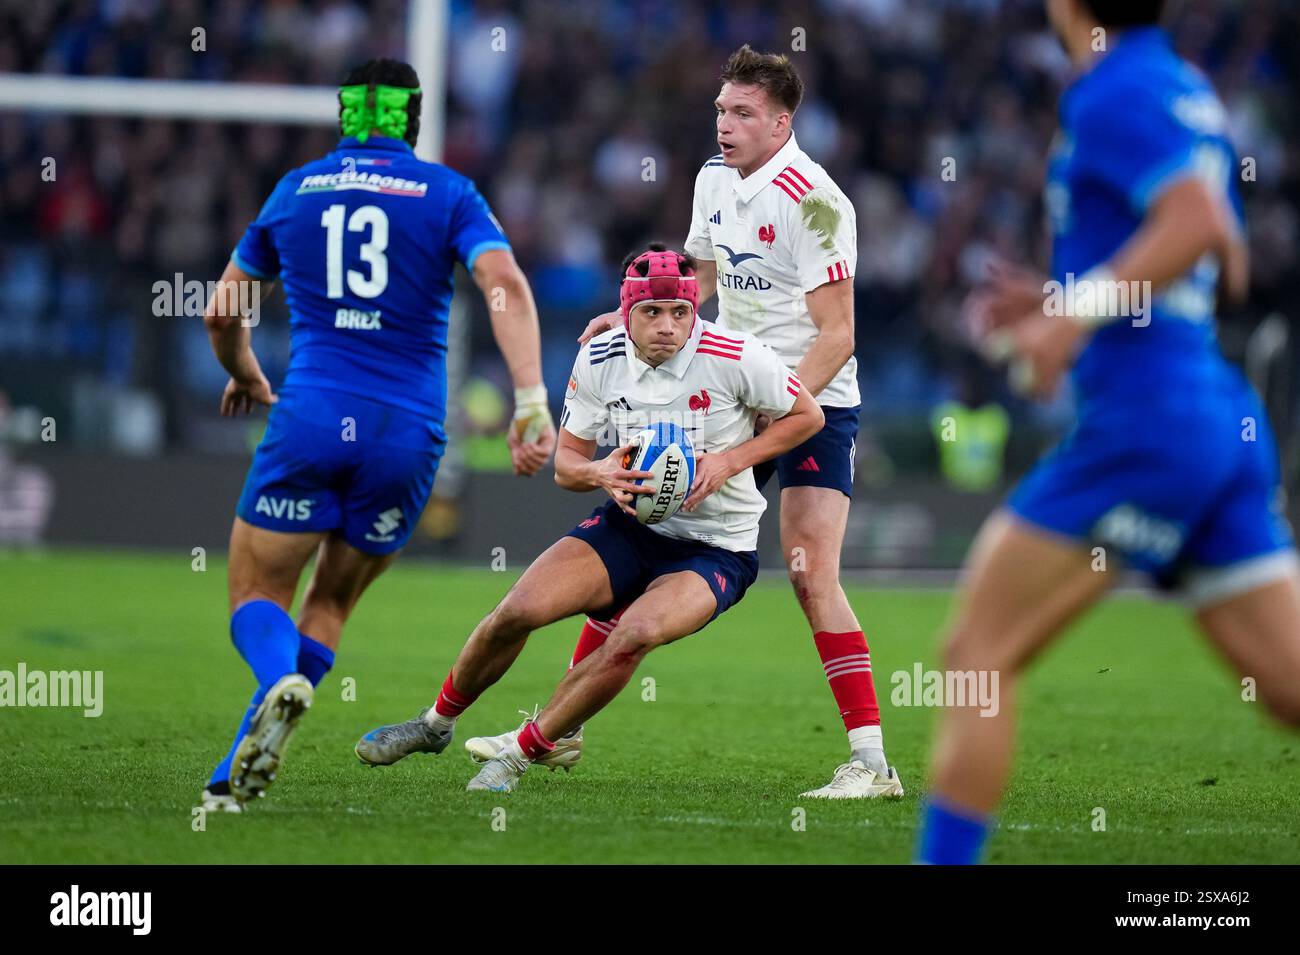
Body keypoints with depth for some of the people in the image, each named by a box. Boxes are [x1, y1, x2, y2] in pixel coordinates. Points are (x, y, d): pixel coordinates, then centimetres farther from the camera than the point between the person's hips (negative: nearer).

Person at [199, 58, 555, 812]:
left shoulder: (296, 190, 13)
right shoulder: (447, 193, 7)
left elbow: (223, 313, 21)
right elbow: (506, 284, -11)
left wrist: (248, 379, 42)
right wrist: (533, 406, -15)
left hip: (310, 418, -1)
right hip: (409, 431, 1)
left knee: (258, 596, 7)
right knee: (331, 605, 16)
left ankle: (281, 682, -29)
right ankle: (239, 773, 4)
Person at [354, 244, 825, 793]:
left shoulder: (734, 357, -18)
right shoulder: (598, 360, -6)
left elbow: (808, 417, -4)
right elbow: (565, 462, 3)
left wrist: (727, 462, -17)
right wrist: (600, 473, -21)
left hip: (716, 548, -4)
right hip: (630, 524, 4)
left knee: (635, 635, -32)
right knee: (517, 612, -15)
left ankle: (523, 754, -14)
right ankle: (436, 724, 13)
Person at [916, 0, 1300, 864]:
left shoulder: (1114, 96, -9)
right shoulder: (1187, 91, 19)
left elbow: (1200, 222, -25)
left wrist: (1081, 310, -22)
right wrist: (1063, 298, 22)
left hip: (1144, 420, -9)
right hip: (1222, 418, 9)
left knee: (977, 652, -1)